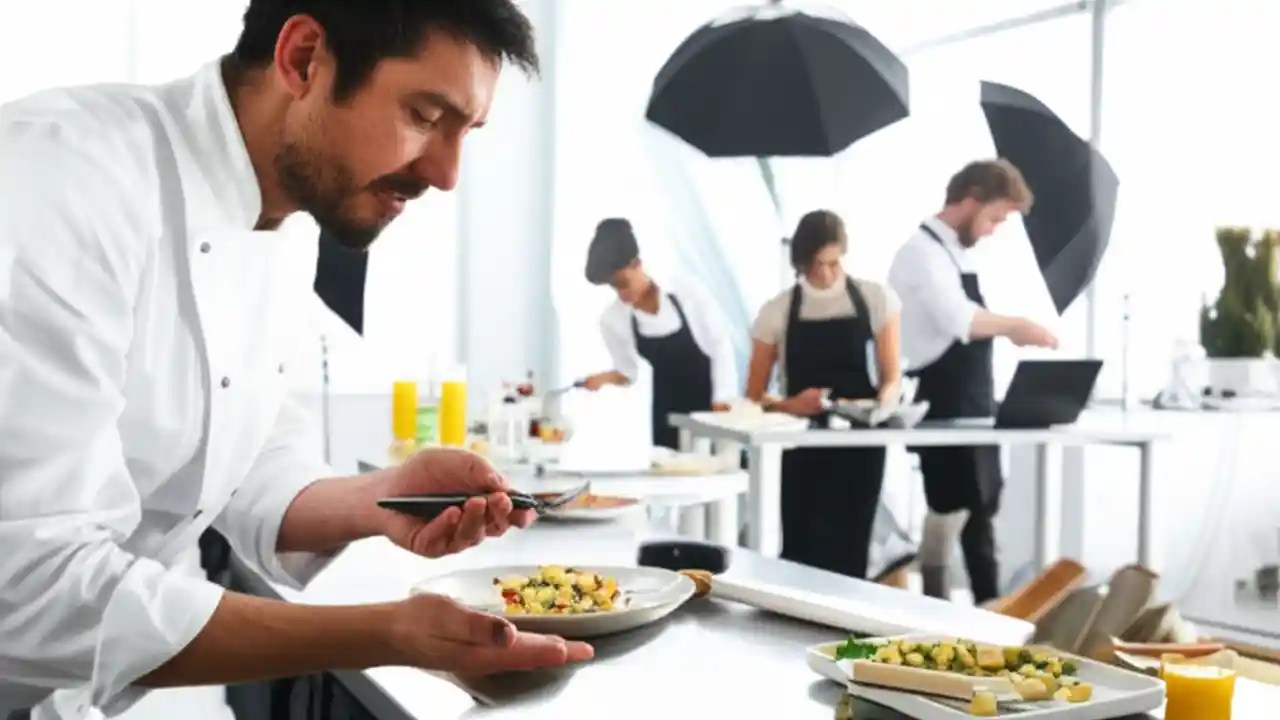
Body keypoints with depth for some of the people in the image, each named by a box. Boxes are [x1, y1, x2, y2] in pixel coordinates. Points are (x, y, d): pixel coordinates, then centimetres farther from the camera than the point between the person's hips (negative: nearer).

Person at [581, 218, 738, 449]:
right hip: (668, 414, 2)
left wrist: (723, 401, -12)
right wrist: (606, 378, -18)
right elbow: (627, 372, 2)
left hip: (710, 406, -2)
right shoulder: (613, 319, -8)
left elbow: (721, 348, -8)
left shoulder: (690, 298, -15)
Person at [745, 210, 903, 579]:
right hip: (803, 449, 0)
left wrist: (881, 405, -19)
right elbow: (755, 397, 4)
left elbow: (892, 376, 4)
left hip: (861, 446, 1)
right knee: (804, 554, -7)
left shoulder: (876, 299, 3)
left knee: (851, 551, 0)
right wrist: (790, 405, -17)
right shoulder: (777, 311, 2)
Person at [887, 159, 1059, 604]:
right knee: (951, 510, -4)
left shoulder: (956, 253, 15)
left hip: (972, 405, 10)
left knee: (980, 510, 14)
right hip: (942, 406, -10)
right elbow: (958, 319, -31)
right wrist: (1014, 325, -24)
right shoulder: (924, 251, -16)